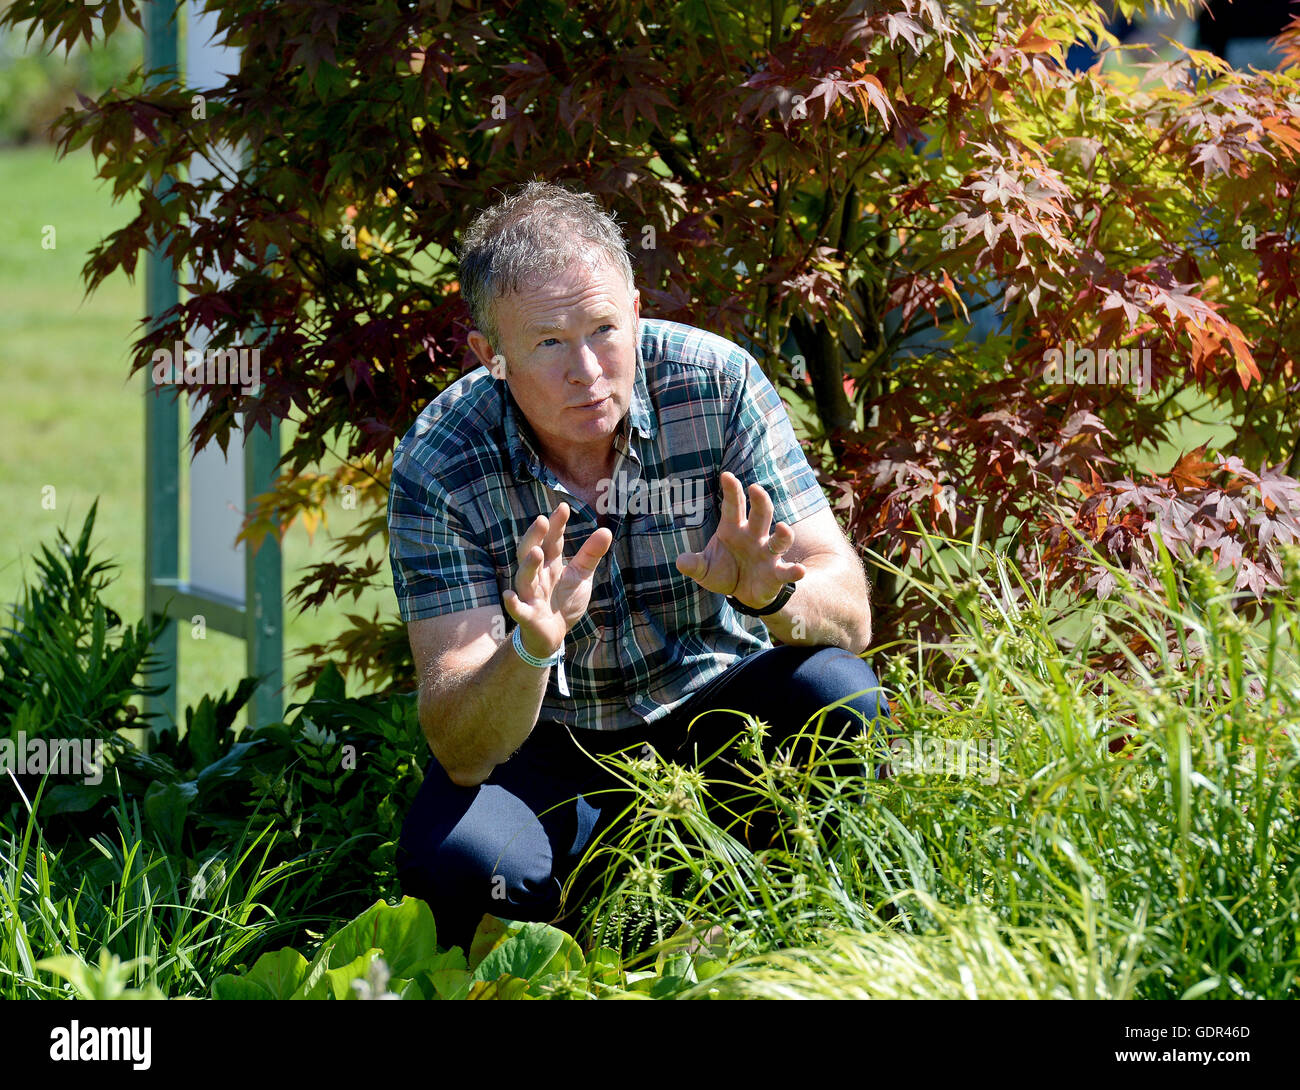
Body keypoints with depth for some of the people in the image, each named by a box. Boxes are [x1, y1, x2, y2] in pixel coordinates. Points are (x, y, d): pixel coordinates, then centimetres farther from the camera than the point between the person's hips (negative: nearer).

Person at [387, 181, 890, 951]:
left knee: (836, 693, -29)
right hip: (547, 749, -1)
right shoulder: (438, 469, -20)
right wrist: (531, 650, -45)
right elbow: (461, 751, -23)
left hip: (711, 714, 1)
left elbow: (849, 616, -18)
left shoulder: (716, 384, -17)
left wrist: (769, 594, -42)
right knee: (449, 859, -32)